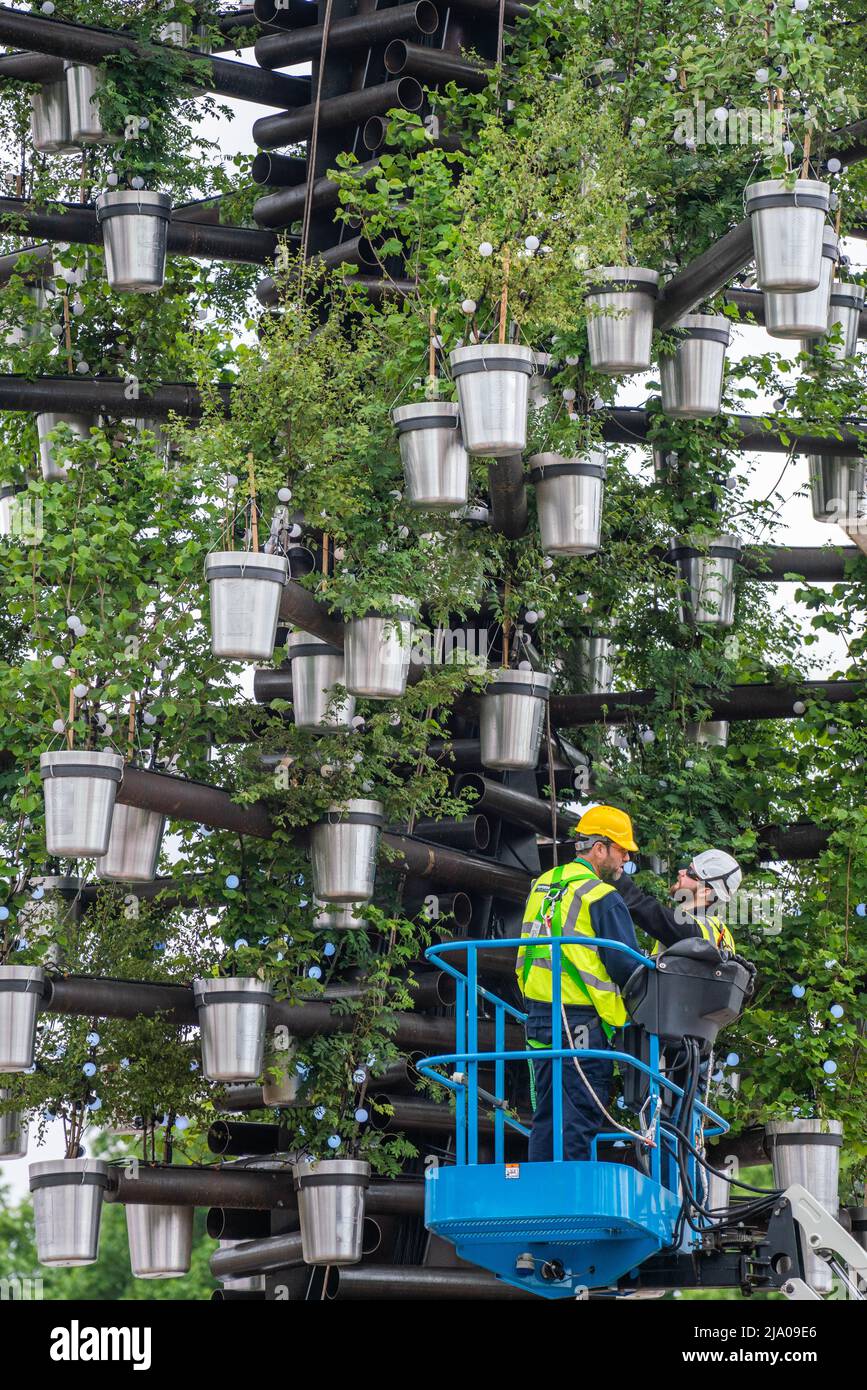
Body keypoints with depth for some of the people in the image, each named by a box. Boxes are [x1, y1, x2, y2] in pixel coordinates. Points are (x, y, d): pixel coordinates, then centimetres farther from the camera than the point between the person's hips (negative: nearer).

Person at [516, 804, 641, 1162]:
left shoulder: (542, 885, 14)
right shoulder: (602, 897, -11)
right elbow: (625, 965, -15)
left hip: (538, 1016, 8)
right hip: (583, 1022, -8)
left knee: (546, 1114, 12)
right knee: (579, 1119, -6)